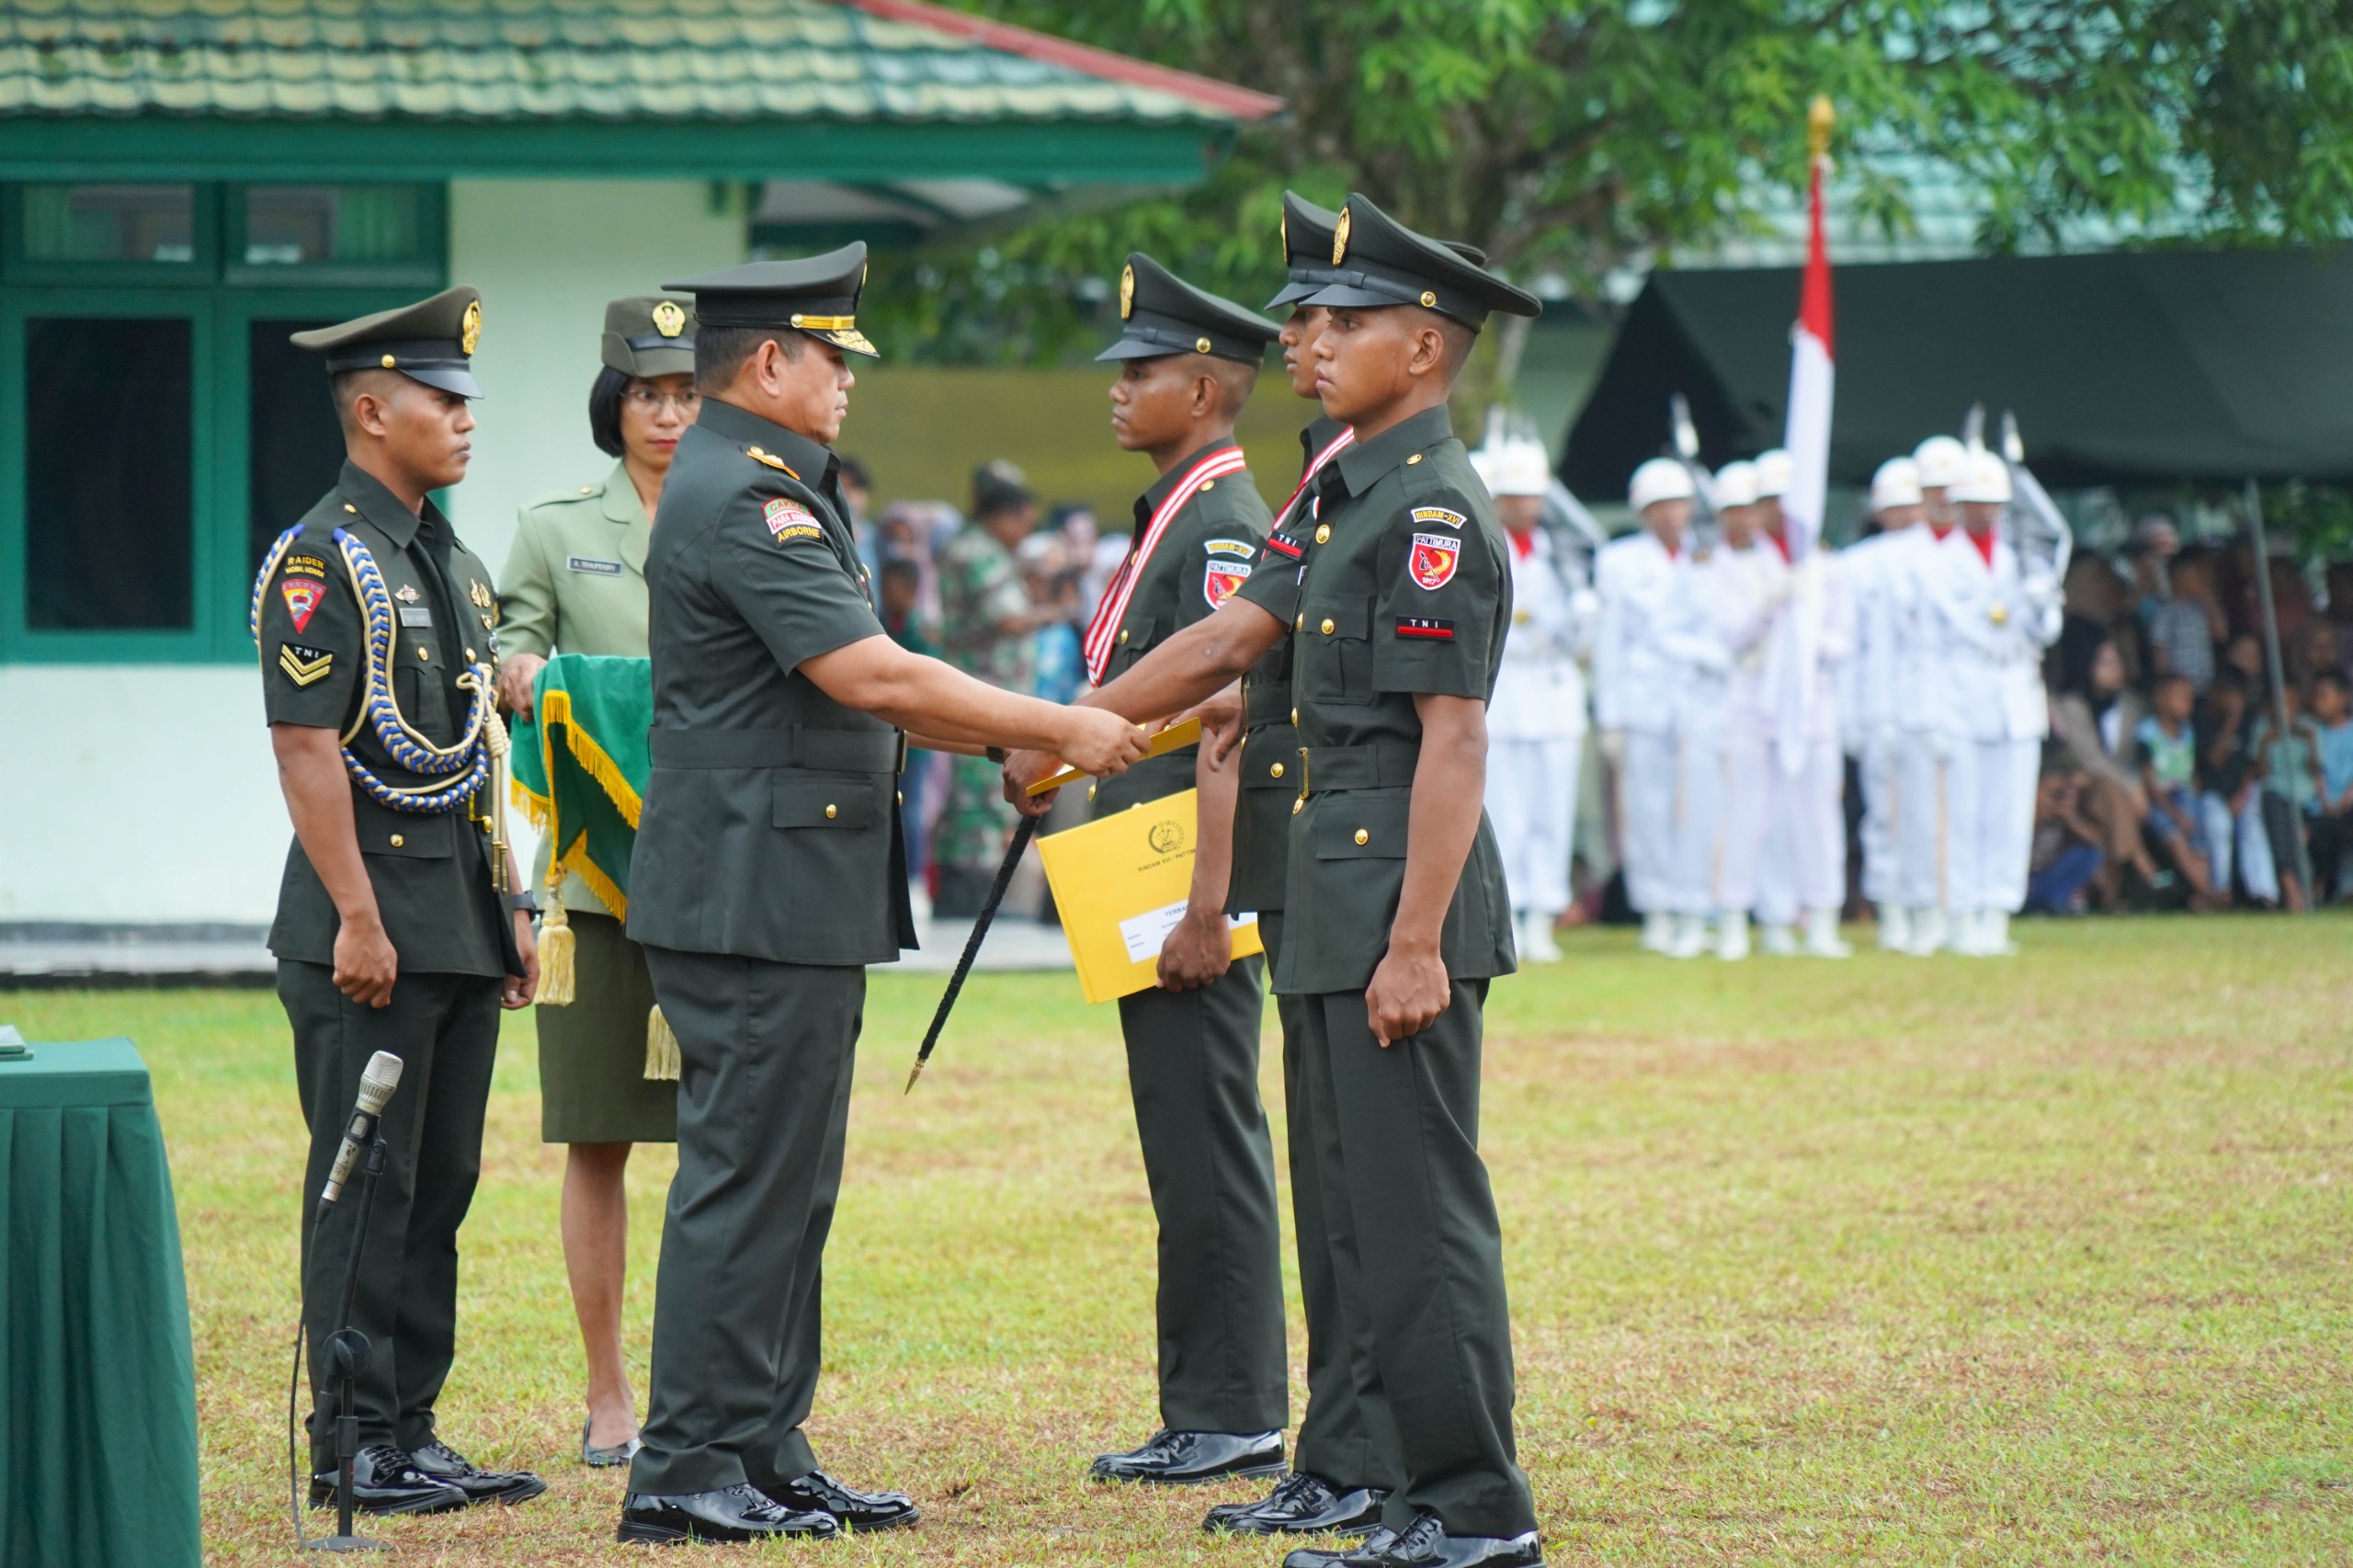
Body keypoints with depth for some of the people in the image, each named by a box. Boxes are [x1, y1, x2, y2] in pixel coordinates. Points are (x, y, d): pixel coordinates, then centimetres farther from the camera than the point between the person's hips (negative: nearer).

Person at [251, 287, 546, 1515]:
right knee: (368, 1185, -6)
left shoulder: (457, 568, 17)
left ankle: (412, 1432, 14)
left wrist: (509, 905, 17)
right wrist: (357, 918, -19)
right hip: (371, 919, -9)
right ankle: (353, 1445, -2)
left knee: (439, 1185, 10)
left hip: (463, 923, 9)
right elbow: (307, 749, -15)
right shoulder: (319, 562, -10)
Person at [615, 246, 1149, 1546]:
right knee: (745, 1181, -7)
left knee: (786, 1185, 13)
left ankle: (764, 1457, 17)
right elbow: (871, 677, -22)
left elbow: (852, 690, 21)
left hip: (790, 892, 11)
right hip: (755, 893, -11)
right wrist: (1056, 730, -13)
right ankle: (686, 1473, -5)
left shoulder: (757, 489, 18)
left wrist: (1019, 742, 14)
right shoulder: (743, 499, -17)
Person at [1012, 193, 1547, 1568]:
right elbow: (1230, 639, 23)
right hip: (1339, 893, 10)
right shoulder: (1347, 496, 16)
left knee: (1421, 1206, -8)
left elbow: (1454, 738, -18)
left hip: (1404, 891, -10)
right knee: (1366, 1209, 11)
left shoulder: (1438, 510, -14)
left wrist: (1416, 944, -22)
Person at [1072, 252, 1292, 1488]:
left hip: (1189, 880, -10)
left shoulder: (1223, 526, -14)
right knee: (1185, 1149, 11)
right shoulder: (1175, 518, 17)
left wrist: (1205, 907, -24)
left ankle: (1234, 1418, -4)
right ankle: (1204, 1415, 15)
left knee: (1208, 1150, -7)